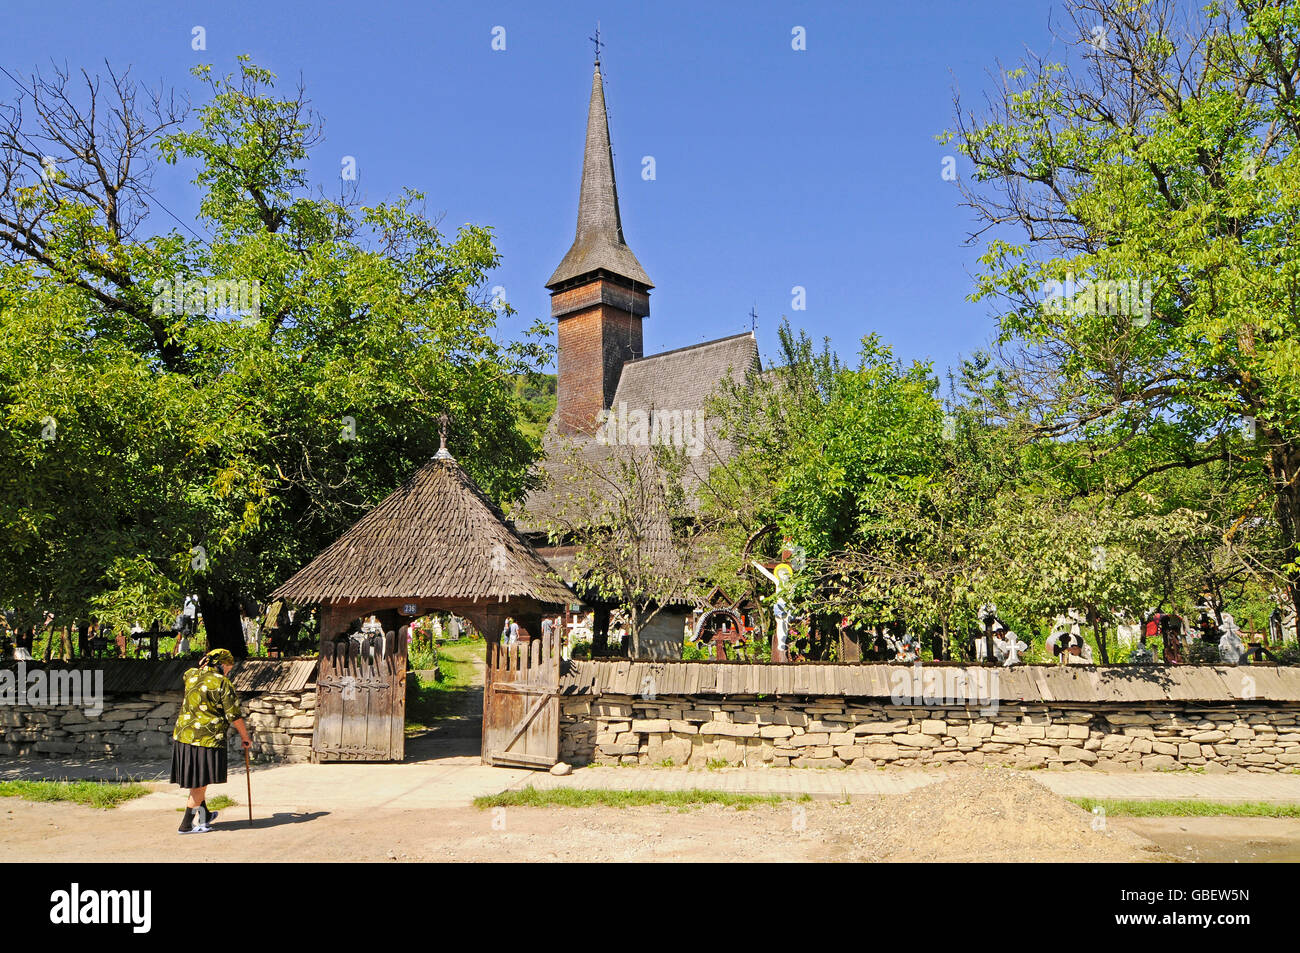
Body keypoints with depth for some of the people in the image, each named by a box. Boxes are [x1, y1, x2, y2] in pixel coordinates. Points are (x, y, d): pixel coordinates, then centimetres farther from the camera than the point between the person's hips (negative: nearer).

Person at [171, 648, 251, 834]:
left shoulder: (191, 676, 7)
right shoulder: (222, 683, -11)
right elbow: (234, 715, -9)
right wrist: (245, 738, 2)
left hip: (183, 736, 8)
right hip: (206, 739, -8)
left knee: (197, 782, 21)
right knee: (200, 783, 4)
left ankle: (204, 815, 35)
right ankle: (186, 825, 9)